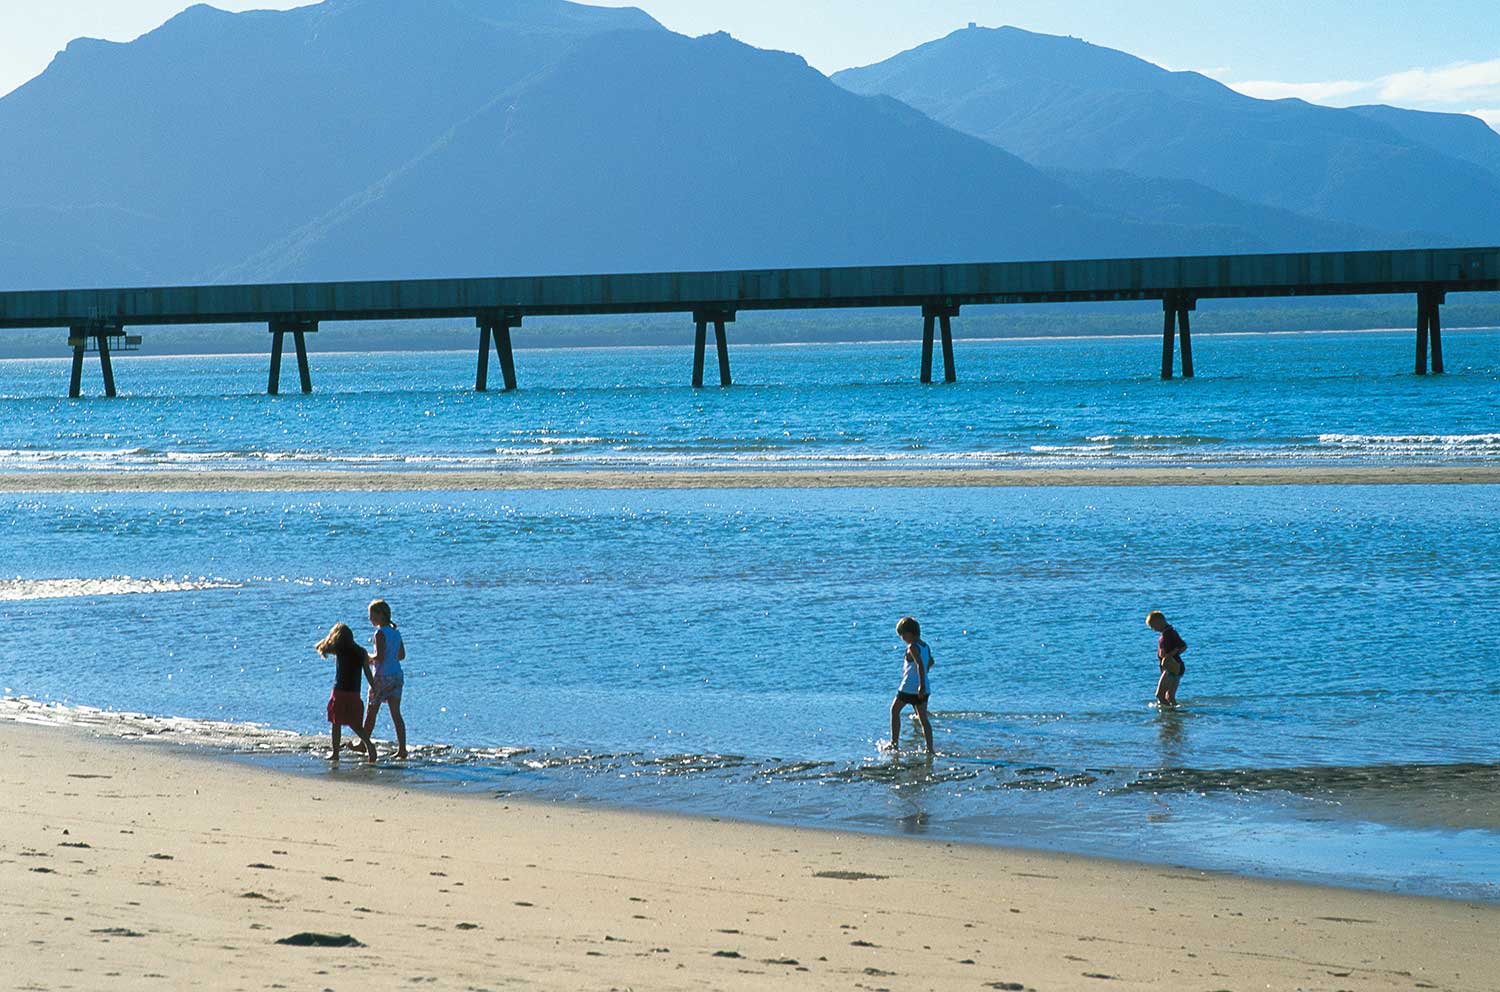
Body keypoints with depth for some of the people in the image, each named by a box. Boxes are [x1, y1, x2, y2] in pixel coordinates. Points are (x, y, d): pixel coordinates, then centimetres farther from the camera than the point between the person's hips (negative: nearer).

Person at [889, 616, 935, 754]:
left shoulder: (912, 647, -15)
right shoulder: (925, 646, 9)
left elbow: (920, 664, -28)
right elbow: (930, 662, 25)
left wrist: (921, 684, -32)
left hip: (910, 687, -7)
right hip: (924, 688, 7)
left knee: (895, 710, 11)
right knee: (923, 718, 7)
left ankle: (895, 743, 9)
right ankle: (930, 749, 0)